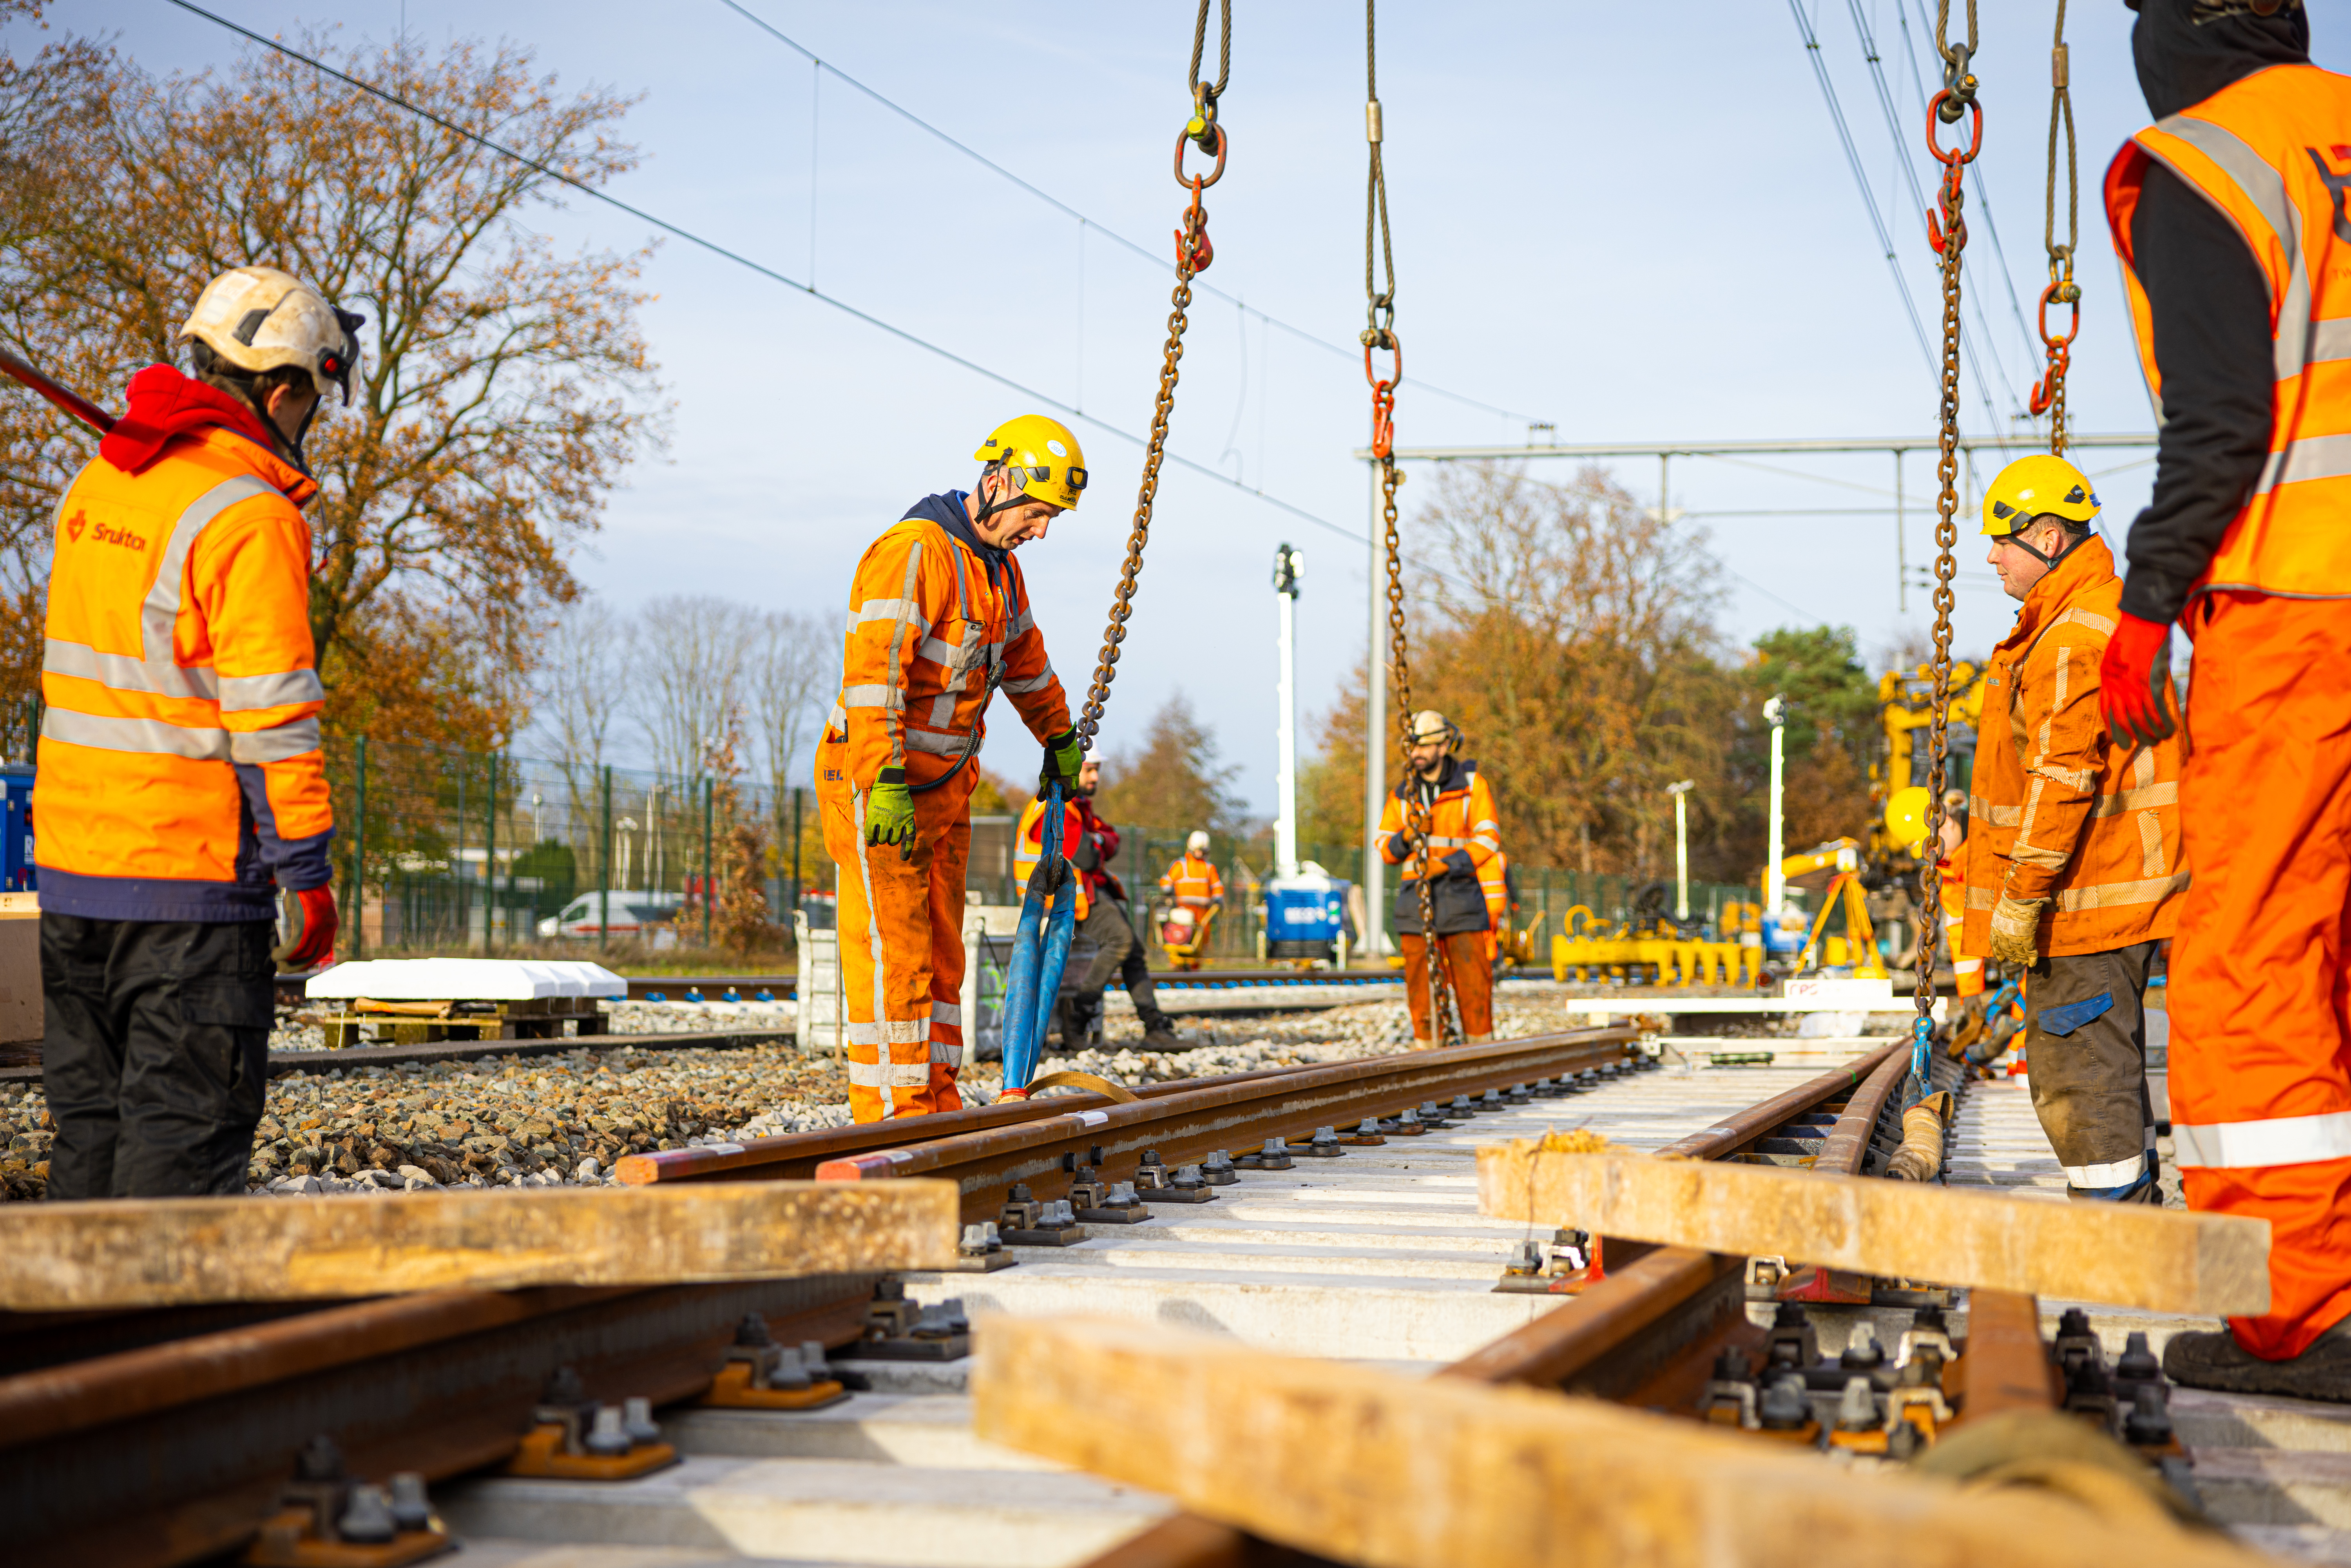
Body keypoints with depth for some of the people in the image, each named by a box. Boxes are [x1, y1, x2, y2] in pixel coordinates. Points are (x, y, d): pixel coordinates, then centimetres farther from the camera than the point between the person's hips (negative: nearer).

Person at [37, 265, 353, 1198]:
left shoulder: (95, 484, 10)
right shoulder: (251, 516, -15)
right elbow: (272, 716, -17)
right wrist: (308, 871, -11)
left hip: (70, 859, 8)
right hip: (189, 875, -8)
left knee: (89, 1111, 15)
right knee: (185, 1124, -2)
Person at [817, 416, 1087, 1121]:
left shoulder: (999, 566, 12)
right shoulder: (915, 553, -18)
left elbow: (1024, 656, 30)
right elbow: (874, 670, -27)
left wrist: (1060, 738, 41)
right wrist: (884, 785, -33)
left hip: (944, 784, 9)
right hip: (879, 781, -9)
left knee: (940, 952, 9)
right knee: (891, 951, -8)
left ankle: (935, 1100, 14)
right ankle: (889, 1113, -5)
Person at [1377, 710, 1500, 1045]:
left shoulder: (1471, 784, 0)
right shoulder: (1403, 793, 10)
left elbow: (1488, 838, -7)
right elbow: (1386, 850, 9)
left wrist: (1446, 864, -19)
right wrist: (1408, 836, -13)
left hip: (1460, 895, -3)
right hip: (1416, 898, 3)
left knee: (1472, 980, -4)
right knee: (1420, 983, 0)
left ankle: (1481, 1049, 5)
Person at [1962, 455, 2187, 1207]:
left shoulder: (2076, 637, -18)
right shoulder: (2104, 616, 18)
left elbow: (2063, 775, -24)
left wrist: (2021, 894, -23)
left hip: (2082, 896, -11)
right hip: (2115, 892, 11)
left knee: (2079, 1067, -8)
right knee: (2104, 1060, 18)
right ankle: (2138, 1204, 26)